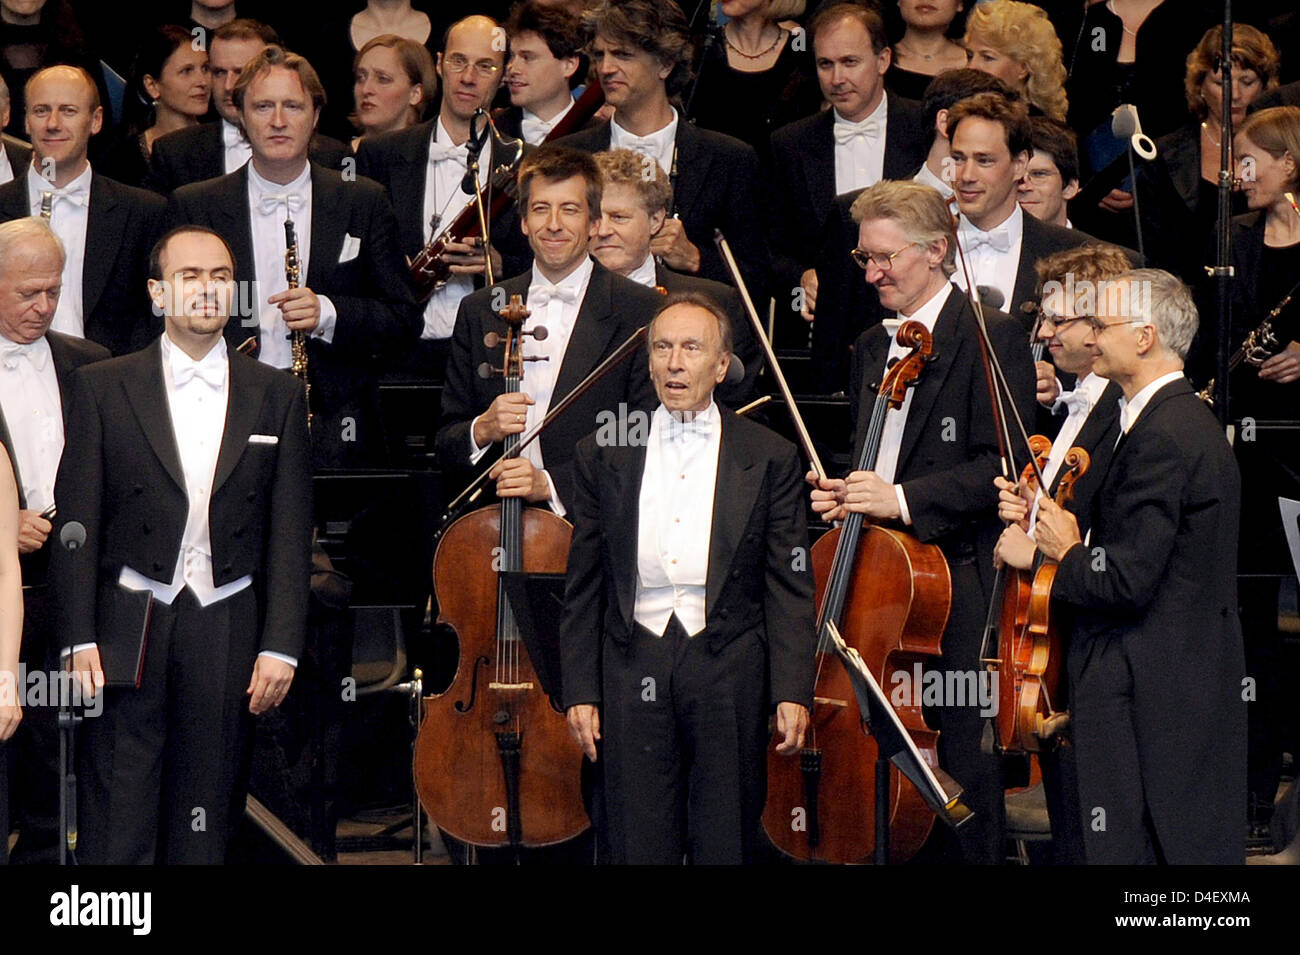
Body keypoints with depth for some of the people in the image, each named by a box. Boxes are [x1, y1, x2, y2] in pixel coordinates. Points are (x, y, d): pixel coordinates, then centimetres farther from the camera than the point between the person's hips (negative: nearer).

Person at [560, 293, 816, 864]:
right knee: (638, 846, 1)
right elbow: (583, 587, 11)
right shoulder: (602, 456, 10)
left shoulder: (770, 458, 6)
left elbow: (790, 587, 3)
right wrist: (579, 689, 5)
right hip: (633, 673, 1)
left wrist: (793, 692, -5)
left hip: (729, 671, -1)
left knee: (726, 845, 1)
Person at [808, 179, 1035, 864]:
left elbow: (1000, 466, -13)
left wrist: (904, 499, -21)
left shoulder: (991, 338, -6)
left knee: (962, 766, -5)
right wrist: (840, 493, 8)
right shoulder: (871, 348, 19)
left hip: (959, 581, -7)